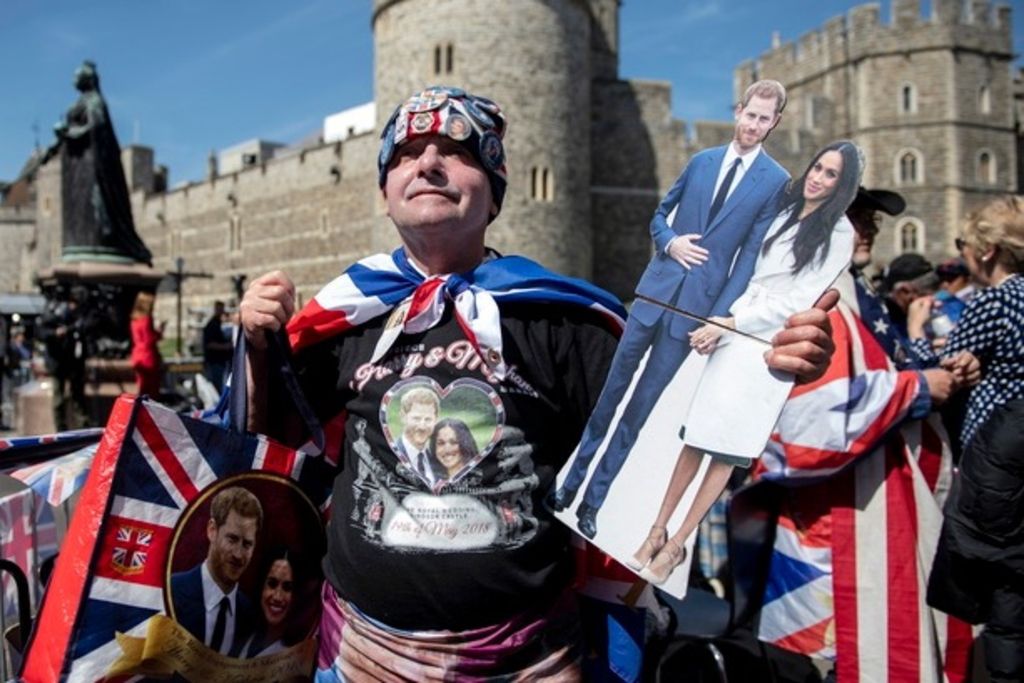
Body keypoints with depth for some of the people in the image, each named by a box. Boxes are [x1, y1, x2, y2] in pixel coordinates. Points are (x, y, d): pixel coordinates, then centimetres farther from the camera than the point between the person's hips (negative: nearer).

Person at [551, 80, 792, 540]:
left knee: (641, 405, 3)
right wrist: (669, 242, -5)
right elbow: (661, 212, 17)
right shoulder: (701, 161, 9)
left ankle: (594, 500, 15)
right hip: (657, 289, 3)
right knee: (613, 387, 7)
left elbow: (751, 256, -4)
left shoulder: (776, 182, -1)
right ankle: (571, 480, 22)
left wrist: (720, 317, -11)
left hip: (698, 304, -3)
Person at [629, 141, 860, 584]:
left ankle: (677, 545, 6)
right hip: (734, 332, 5)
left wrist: (729, 324, -12)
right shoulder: (783, 211, 15)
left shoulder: (838, 233, -2)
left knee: (728, 448, -2)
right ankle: (658, 531, 9)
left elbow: (798, 301, -8)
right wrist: (720, 322, 3)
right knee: (697, 435, 2)